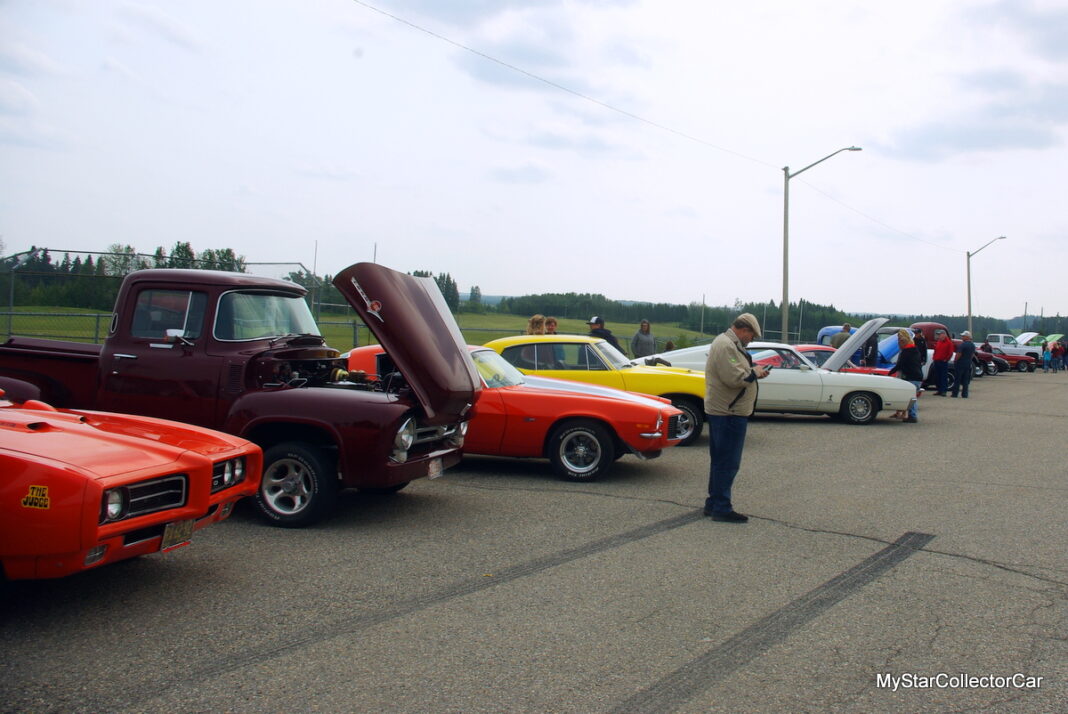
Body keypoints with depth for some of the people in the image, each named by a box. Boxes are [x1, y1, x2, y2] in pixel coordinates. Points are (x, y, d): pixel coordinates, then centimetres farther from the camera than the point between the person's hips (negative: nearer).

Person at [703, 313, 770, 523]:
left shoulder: (729, 343, 16)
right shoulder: (726, 345, -19)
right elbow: (734, 378, -26)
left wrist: (753, 371, 8)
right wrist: (754, 373, -11)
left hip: (722, 411, 11)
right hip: (729, 413, -11)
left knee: (720, 461, 17)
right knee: (728, 462, -6)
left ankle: (714, 503, 26)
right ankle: (721, 508, -2)